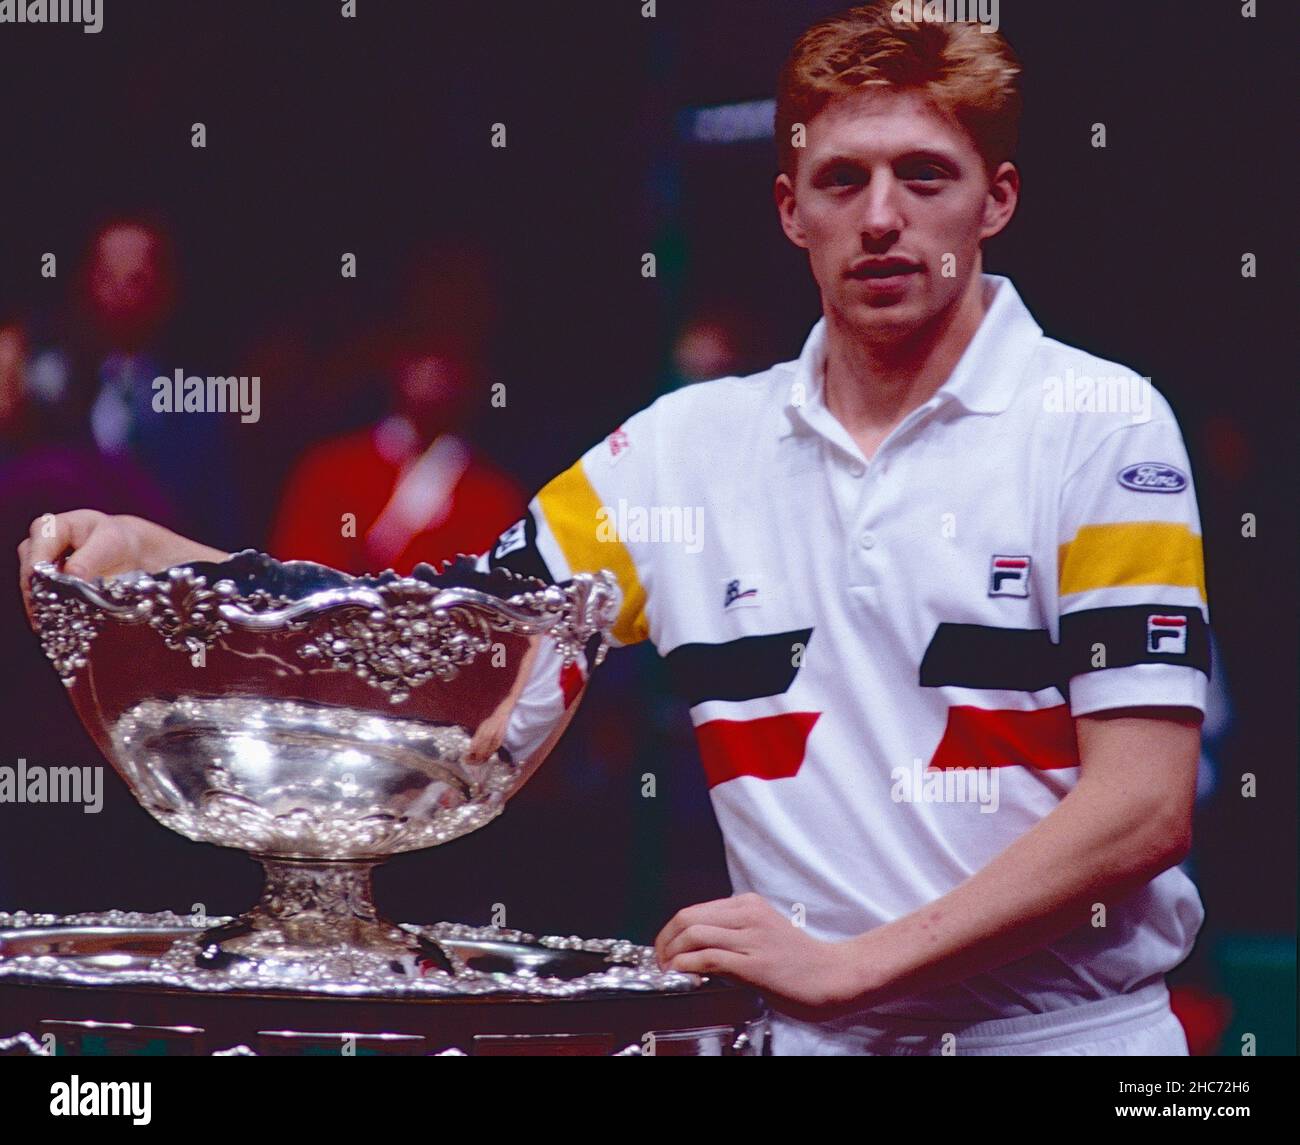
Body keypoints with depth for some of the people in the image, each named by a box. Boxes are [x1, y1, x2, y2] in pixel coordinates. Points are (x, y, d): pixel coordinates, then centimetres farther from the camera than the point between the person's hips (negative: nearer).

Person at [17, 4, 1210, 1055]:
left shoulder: (1102, 431, -2)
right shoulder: (692, 447, 10)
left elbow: (1143, 805, -8)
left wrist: (848, 963, -14)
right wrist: (151, 558, 1)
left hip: (1060, 1031, -2)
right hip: (805, 1035, 3)